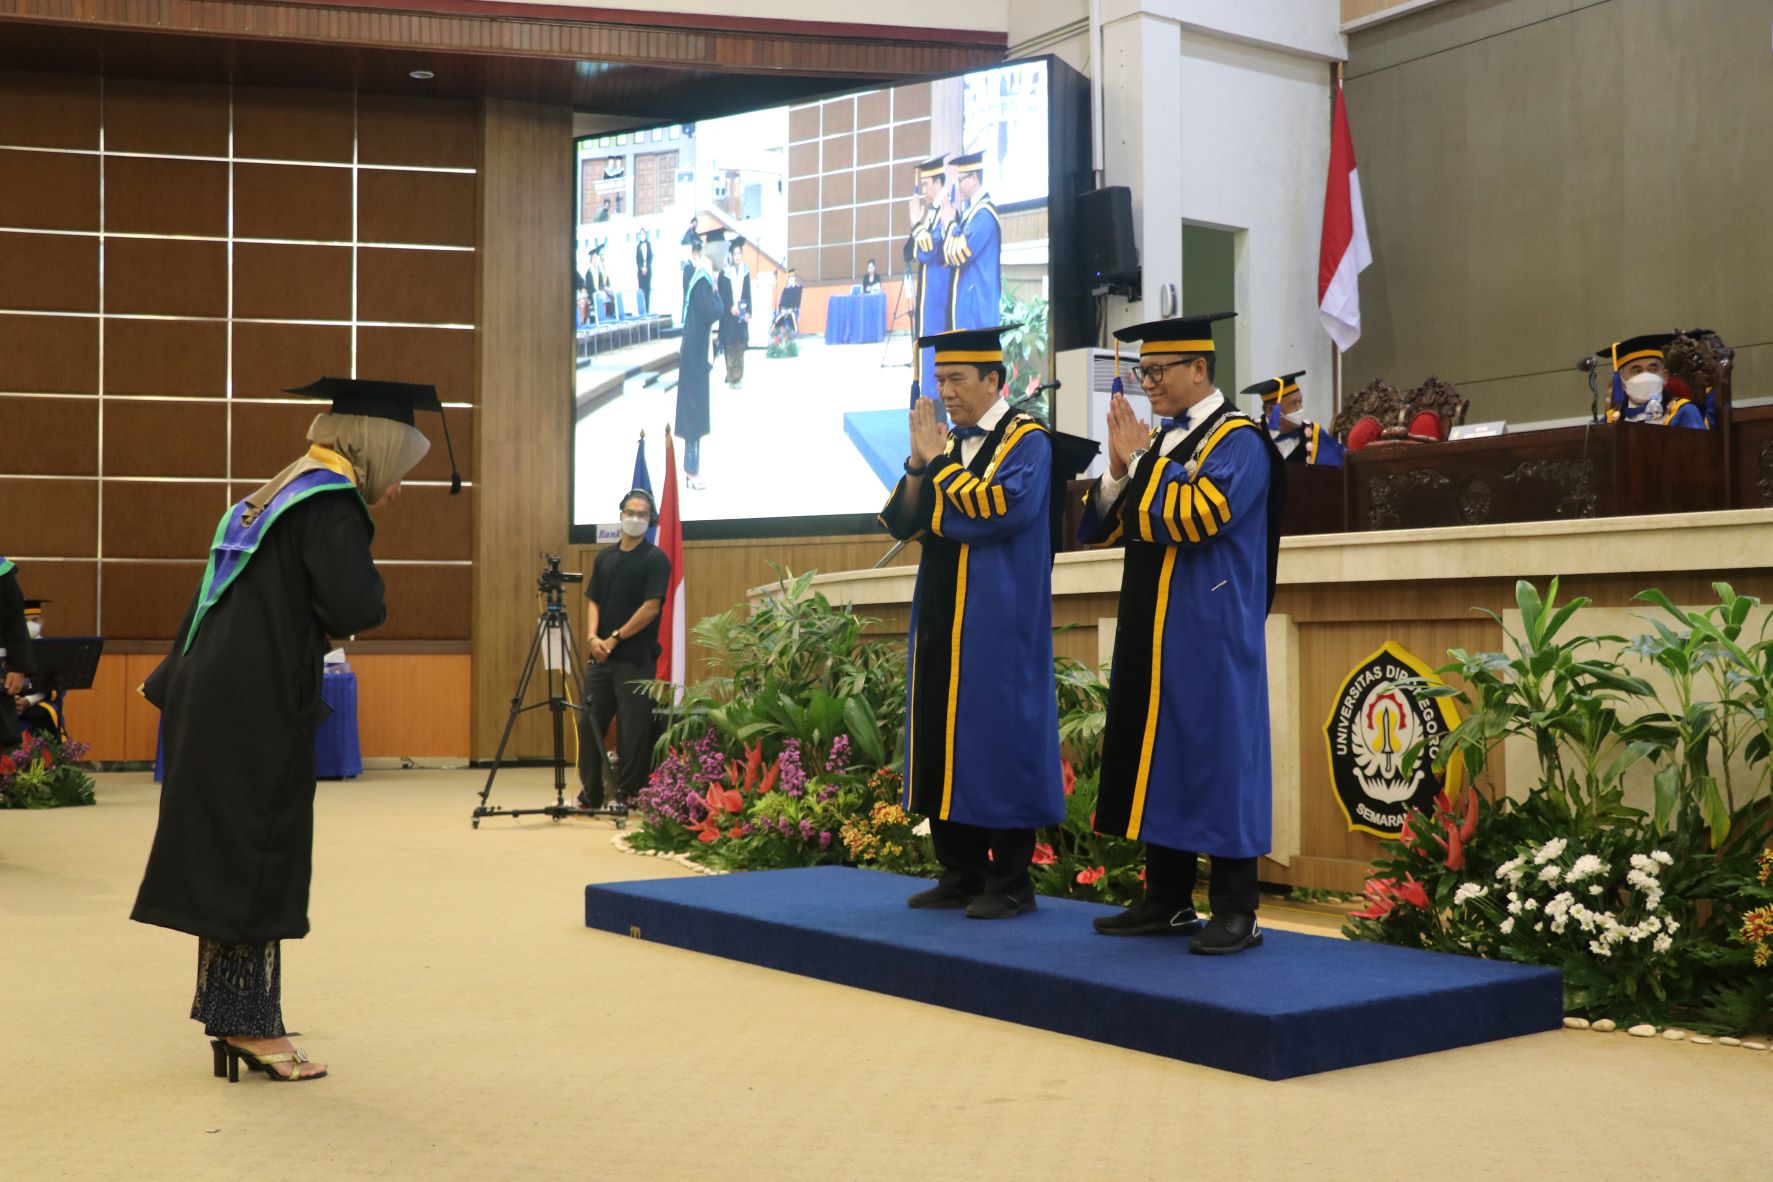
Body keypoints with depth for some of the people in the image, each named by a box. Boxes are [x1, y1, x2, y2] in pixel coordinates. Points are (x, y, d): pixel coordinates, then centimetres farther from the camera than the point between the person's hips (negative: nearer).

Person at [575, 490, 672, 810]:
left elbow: (651, 607, -10)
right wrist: (593, 637, -6)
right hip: (600, 656, 5)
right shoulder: (605, 557, 14)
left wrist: (615, 638, -11)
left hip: (636, 660, -5)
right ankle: (590, 794, 16)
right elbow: (593, 601, 12)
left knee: (633, 731, -2)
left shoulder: (656, 559, -3)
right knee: (589, 724, 5)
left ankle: (628, 796, 8)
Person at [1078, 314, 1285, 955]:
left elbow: (1195, 518, -23)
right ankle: (1167, 901, 18)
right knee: (1159, 758, 10)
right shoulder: (1159, 442, 16)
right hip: (1153, 632, 8)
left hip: (1209, 635, -8)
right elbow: (1104, 527, 14)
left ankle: (1236, 910, 2)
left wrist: (1141, 462, -12)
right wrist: (1118, 469, -2)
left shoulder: (1238, 440, -8)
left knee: (1215, 758, -5)